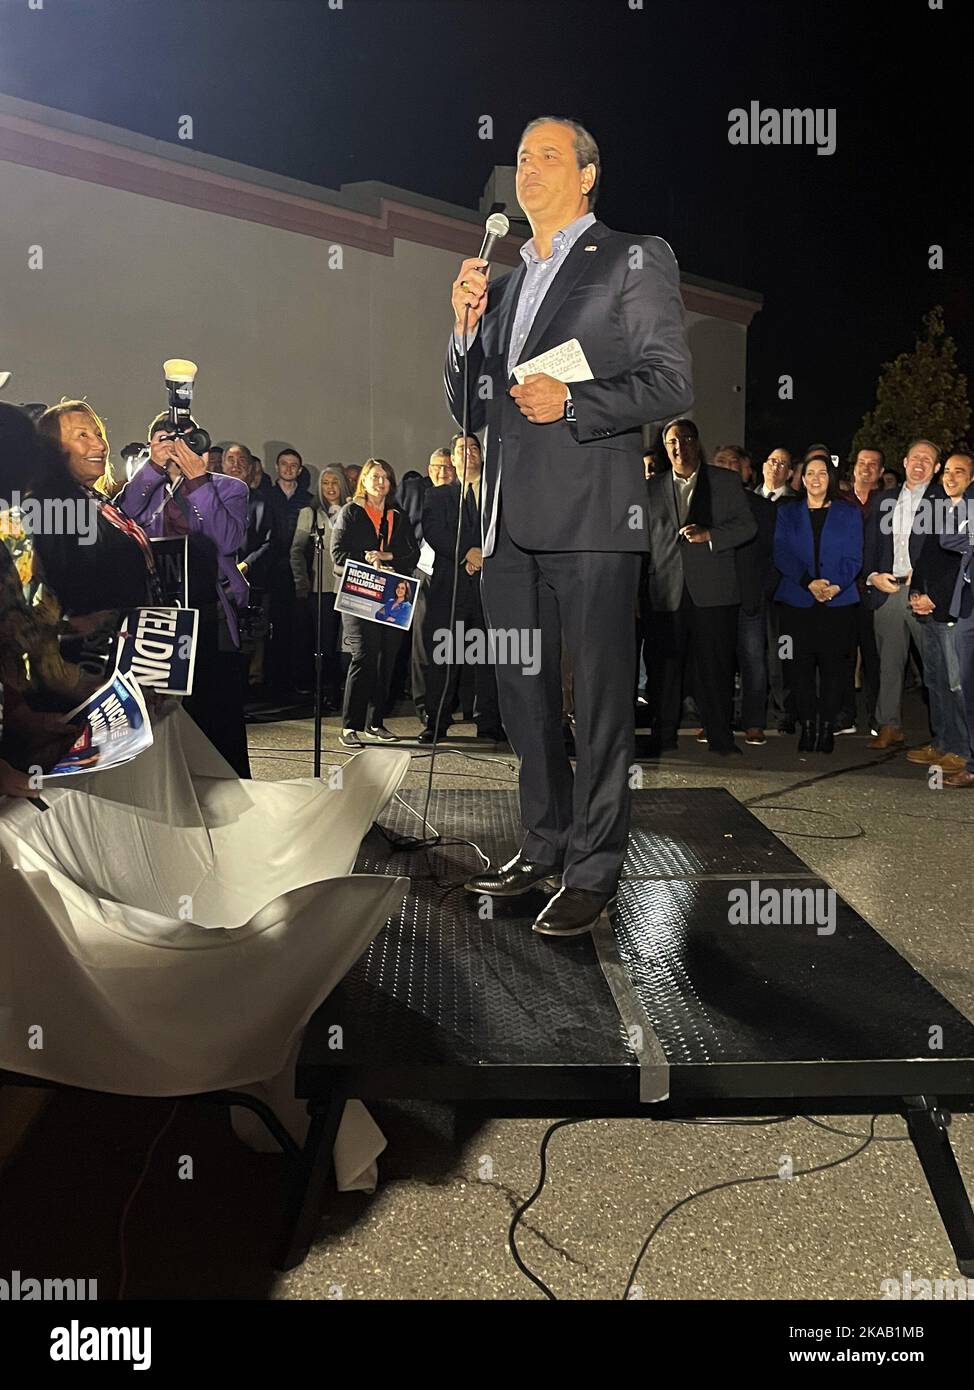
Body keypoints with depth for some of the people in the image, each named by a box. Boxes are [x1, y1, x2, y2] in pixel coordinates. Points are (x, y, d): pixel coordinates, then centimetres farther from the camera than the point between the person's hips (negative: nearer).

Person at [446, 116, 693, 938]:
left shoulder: (635, 260, 4)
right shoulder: (504, 283, 21)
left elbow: (671, 382, -5)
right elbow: (469, 412, 19)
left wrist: (572, 402, -16)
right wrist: (466, 326, 4)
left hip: (590, 516, -7)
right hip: (511, 519, 7)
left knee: (599, 698, -3)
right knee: (524, 695, 12)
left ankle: (595, 869, 6)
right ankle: (543, 847, 25)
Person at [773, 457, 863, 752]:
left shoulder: (849, 513, 11)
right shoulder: (787, 514, 12)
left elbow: (853, 558, 3)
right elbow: (782, 556, 1)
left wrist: (836, 585, -15)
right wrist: (809, 582, -14)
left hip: (838, 602, 0)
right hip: (798, 603, 1)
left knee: (833, 667, -1)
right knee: (802, 667, 0)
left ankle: (827, 728, 5)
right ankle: (807, 728, 7)